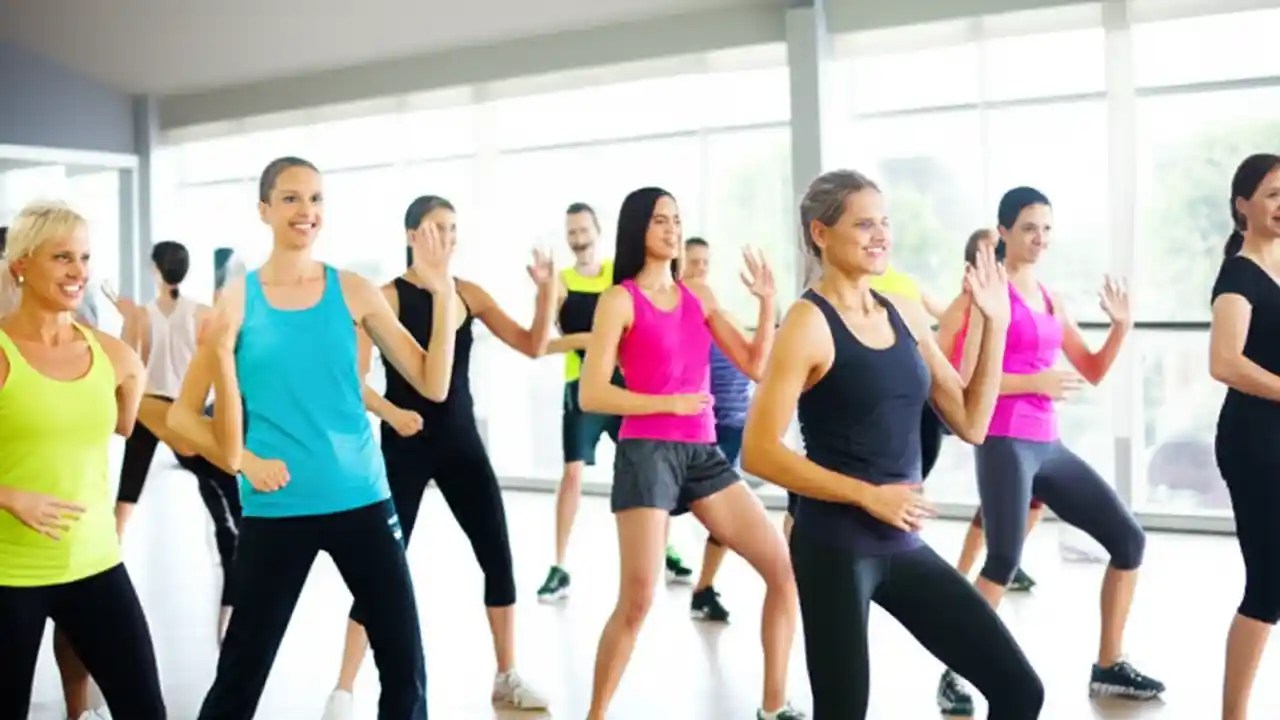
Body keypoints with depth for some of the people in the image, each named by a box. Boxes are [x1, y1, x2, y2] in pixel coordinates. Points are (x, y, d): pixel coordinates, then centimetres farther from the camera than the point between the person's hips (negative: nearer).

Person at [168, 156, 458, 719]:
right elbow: (182, 415, 1)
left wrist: (443, 295, -12)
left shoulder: (353, 291, 1)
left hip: (360, 500, 2)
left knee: (405, 666, 6)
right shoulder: (237, 299, -2)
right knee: (242, 672, 10)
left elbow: (433, 384, -3)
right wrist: (242, 459, -14)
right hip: (275, 511, -1)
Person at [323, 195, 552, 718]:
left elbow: (533, 347, 1)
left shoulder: (469, 294, 4)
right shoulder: (389, 296, -9)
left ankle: (507, 677, 22)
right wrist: (391, 412, -29)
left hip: (461, 440, 5)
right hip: (405, 445, -5)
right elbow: (356, 380, -13)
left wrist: (545, 290, -12)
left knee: (498, 556, 6)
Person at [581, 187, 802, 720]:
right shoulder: (620, 300, -2)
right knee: (637, 599, -11)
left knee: (784, 570, 4)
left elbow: (755, 365, 11)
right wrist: (670, 403, -12)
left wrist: (766, 301, 1)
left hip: (703, 453, 6)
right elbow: (591, 395, -9)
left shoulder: (699, 296, 13)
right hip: (647, 452, -6)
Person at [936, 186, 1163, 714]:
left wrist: (1121, 327, 4)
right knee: (1004, 561, -20)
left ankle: (1108, 667, 19)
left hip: (1048, 446, 8)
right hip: (1004, 443, -8)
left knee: (1129, 538, 8)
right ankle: (955, 675, -5)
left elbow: (1093, 372, 18)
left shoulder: (1049, 299, 15)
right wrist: (1033, 382, -16)